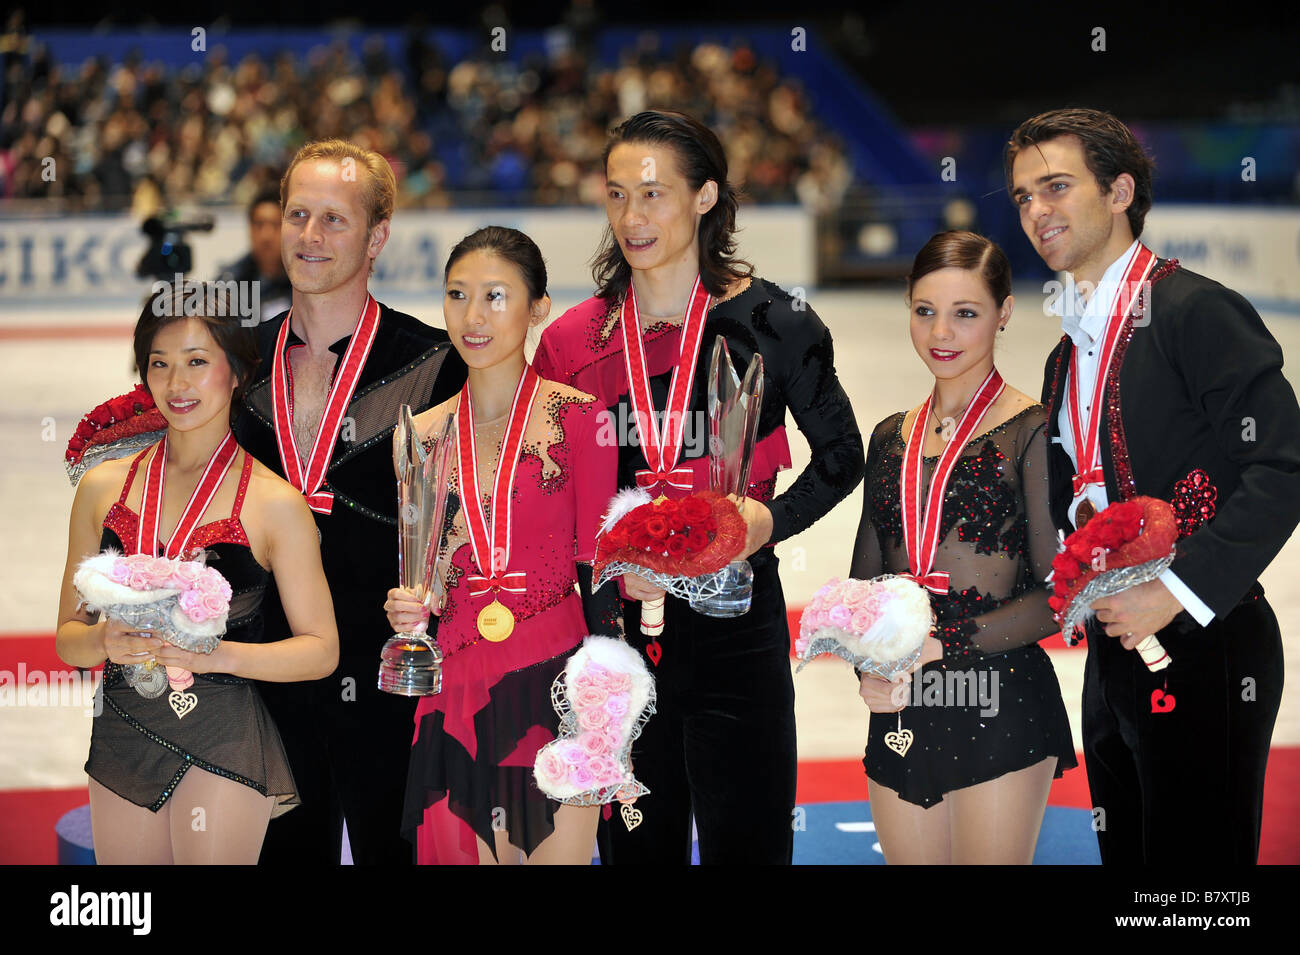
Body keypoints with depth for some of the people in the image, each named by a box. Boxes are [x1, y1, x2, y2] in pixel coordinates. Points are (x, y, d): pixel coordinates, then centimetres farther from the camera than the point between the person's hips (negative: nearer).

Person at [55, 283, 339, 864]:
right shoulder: (103, 486, 7)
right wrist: (105, 640, -13)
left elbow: (321, 650, -2)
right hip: (120, 742, 3)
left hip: (222, 744, -3)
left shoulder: (275, 504, -3)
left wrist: (217, 654, -17)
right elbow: (68, 637, 10)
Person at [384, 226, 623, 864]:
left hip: (553, 690, -3)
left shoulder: (577, 418, -2)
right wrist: (405, 609, -3)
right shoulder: (423, 435, 10)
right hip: (454, 700, 4)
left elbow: (599, 576, -2)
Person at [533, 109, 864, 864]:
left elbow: (842, 455, 6)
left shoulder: (771, 321, -3)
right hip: (615, 626, 3)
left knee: (745, 844, 0)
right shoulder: (573, 341, 4)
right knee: (635, 848, 11)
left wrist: (771, 520, -10)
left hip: (736, 624, -2)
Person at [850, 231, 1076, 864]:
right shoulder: (891, 438, 14)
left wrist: (941, 644, -15)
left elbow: (1057, 595, -8)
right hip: (901, 711, 5)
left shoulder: (1031, 432, -4)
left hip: (1001, 708, -5)